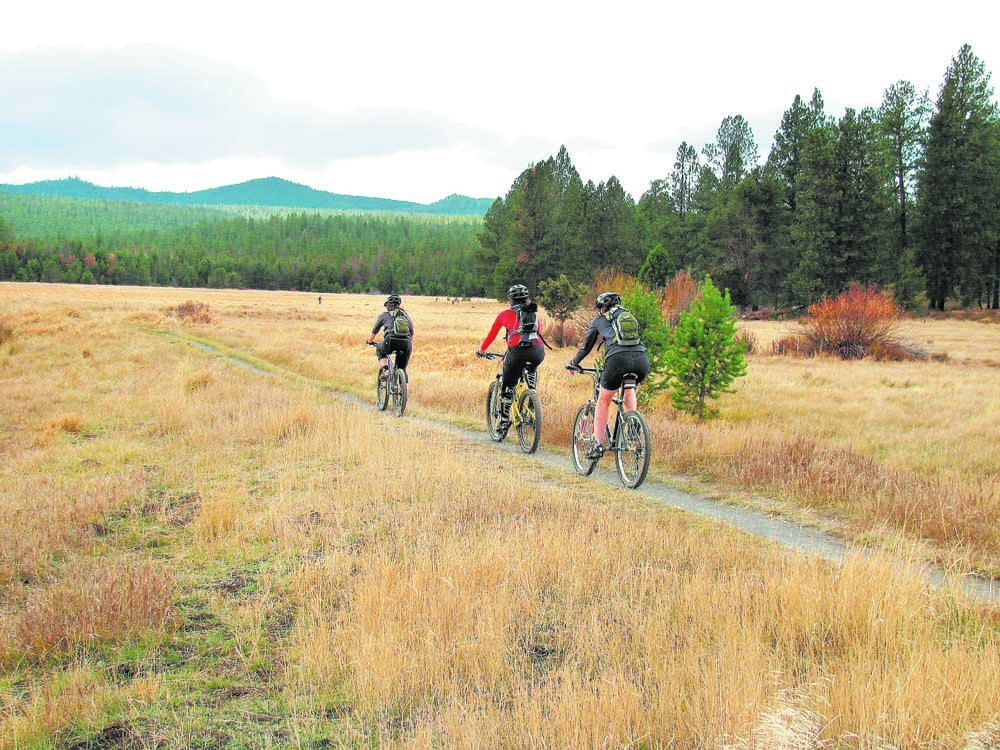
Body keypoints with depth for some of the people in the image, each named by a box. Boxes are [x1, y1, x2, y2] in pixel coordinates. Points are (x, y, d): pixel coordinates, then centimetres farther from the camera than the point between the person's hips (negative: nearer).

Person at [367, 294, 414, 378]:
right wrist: (411, 350, 42)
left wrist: (369, 341, 50)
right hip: (405, 344, 2)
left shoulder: (384, 315, 18)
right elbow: (411, 334, 30)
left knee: (380, 350, 31)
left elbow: (374, 331, 30)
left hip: (391, 341, -2)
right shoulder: (406, 315, 25)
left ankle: (384, 369, 6)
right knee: (402, 369, 20)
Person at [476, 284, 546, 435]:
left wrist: (481, 350, 43)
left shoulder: (505, 314, 18)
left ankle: (504, 422, 16)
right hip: (537, 352, 3)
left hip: (516, 352, -3)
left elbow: (491, 335, 27)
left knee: (507, 388, 15)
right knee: (531, 369, 37)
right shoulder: (534, 313, 26)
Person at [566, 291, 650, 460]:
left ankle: (598, 445, 11)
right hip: (642, 359, 4)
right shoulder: (629, 315, 31)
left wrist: (573, 363, 45)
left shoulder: (600, 320, 21)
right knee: (628, 387, 36)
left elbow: (586, 346, 29)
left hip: (618, 359, -4)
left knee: (603, 402, 14)